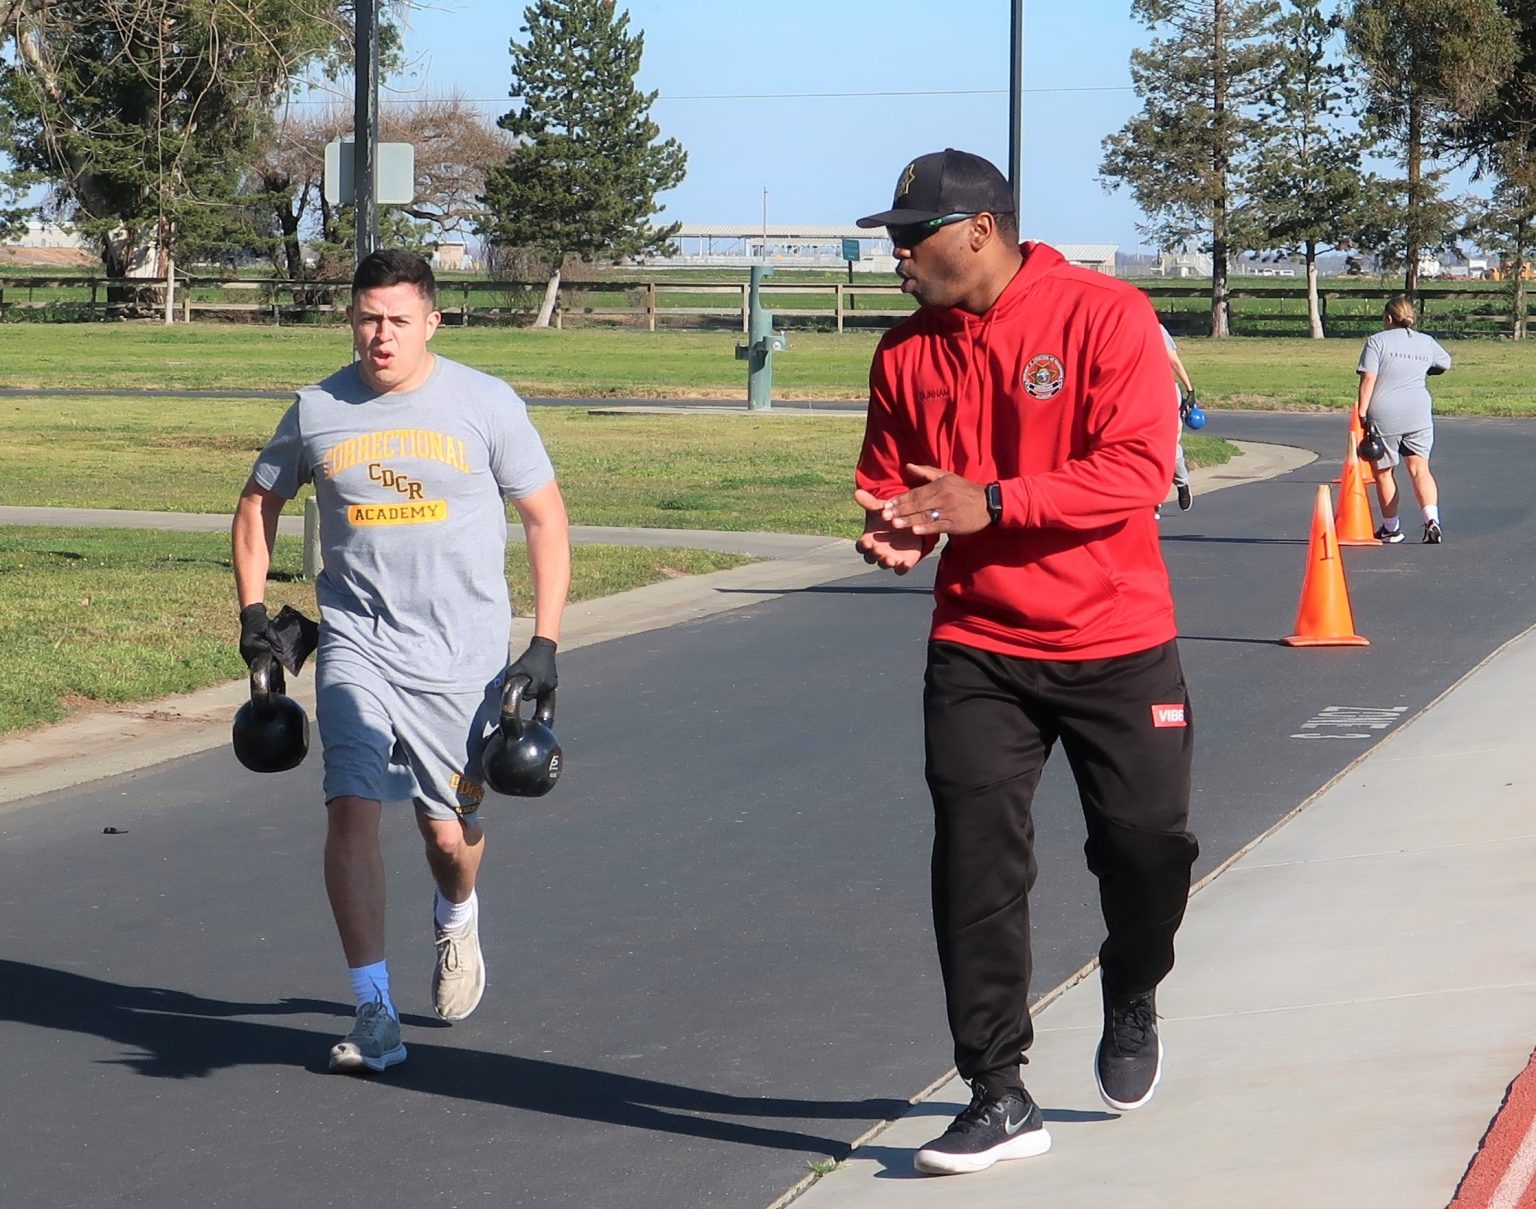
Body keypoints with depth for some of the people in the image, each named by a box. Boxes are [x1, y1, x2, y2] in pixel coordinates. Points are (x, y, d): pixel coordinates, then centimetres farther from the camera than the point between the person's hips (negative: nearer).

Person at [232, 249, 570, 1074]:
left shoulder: (484, 404, -3)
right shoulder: (318, 411, 2)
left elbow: (546, 519, 2)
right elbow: (258, 503, 18)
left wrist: (544, 643, -3)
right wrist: (253, 610, 7)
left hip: (462, 655, -1)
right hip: (356, 646, 1)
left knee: (449, 827, 6)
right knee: (350, 811, -15)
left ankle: (456, 919, 44)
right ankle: (374, 1014, -10)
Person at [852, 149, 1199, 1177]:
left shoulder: (1105, 315, -11)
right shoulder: (907, 351, 5)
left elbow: (1139, 469, -20)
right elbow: (888, 484, 15)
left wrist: (992, 503, -26)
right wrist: (893, 531, -9)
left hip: (1118, 644, -3)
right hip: (978, 650, 3)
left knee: (1149, 843, 3)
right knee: (976, 865, -5)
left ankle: (1132, 998, 37)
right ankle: (1000, 1098, 3)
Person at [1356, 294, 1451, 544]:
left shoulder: (1377, 341, -3)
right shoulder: (1427, 343, 11)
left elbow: (1368, 379, -10)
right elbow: (1445, 363, 30)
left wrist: (1361, 413, -8)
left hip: (1383, 415, -3)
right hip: (1419, 415, 3)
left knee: (1383, 472, 10)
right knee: (1420, 469, 4)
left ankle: (1391, 528, 18)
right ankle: (1432, 519, -17)